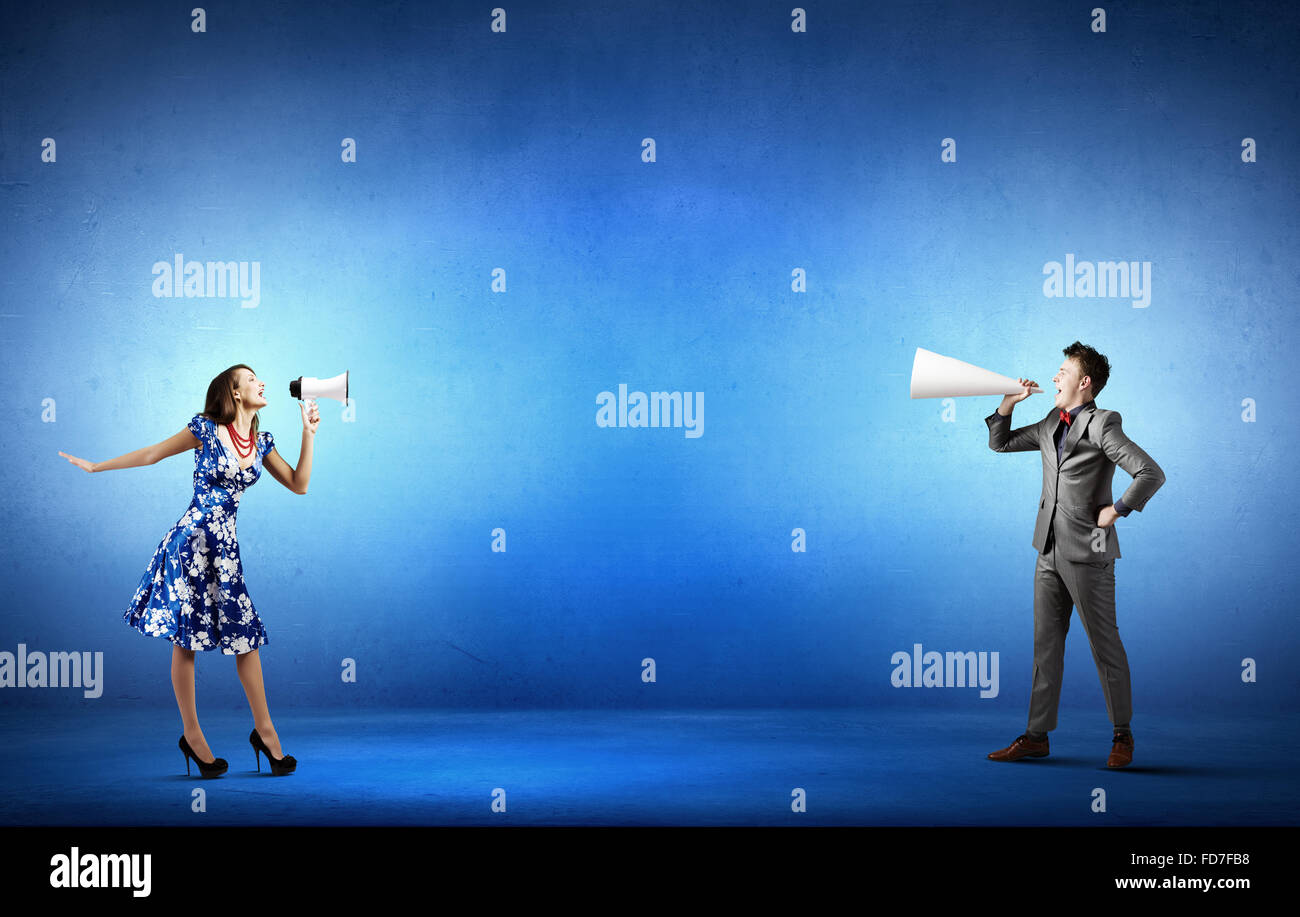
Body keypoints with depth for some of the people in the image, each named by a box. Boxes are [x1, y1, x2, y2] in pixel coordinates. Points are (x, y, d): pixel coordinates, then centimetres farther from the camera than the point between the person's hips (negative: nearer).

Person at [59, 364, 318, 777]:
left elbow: (299, 484, 10)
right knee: (185, 638, 0)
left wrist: (308, 435, 1)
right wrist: (95, 466, 10)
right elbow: (153, 453, 3)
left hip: (225, 546, 5)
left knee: (246, 633, 3)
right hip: (191, 540, -5)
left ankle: (264, 731, 10)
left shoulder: (261, 442, 9)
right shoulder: (205, 429, -6)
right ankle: (192, 735, 9)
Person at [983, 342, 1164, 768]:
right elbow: (1000, 443, 22)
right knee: (1045, 644, 9)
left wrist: (1116, 510, -13)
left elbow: (1151, 474, -18)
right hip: (1050, 552, 8)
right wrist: (1008, 403, 9)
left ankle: (1122, 735, 12)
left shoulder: (1102, 425, -11)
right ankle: (1036, 735, 14)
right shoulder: (1051, 424, 12)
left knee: (1104, 644, 1)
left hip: (1087, 552, -8)